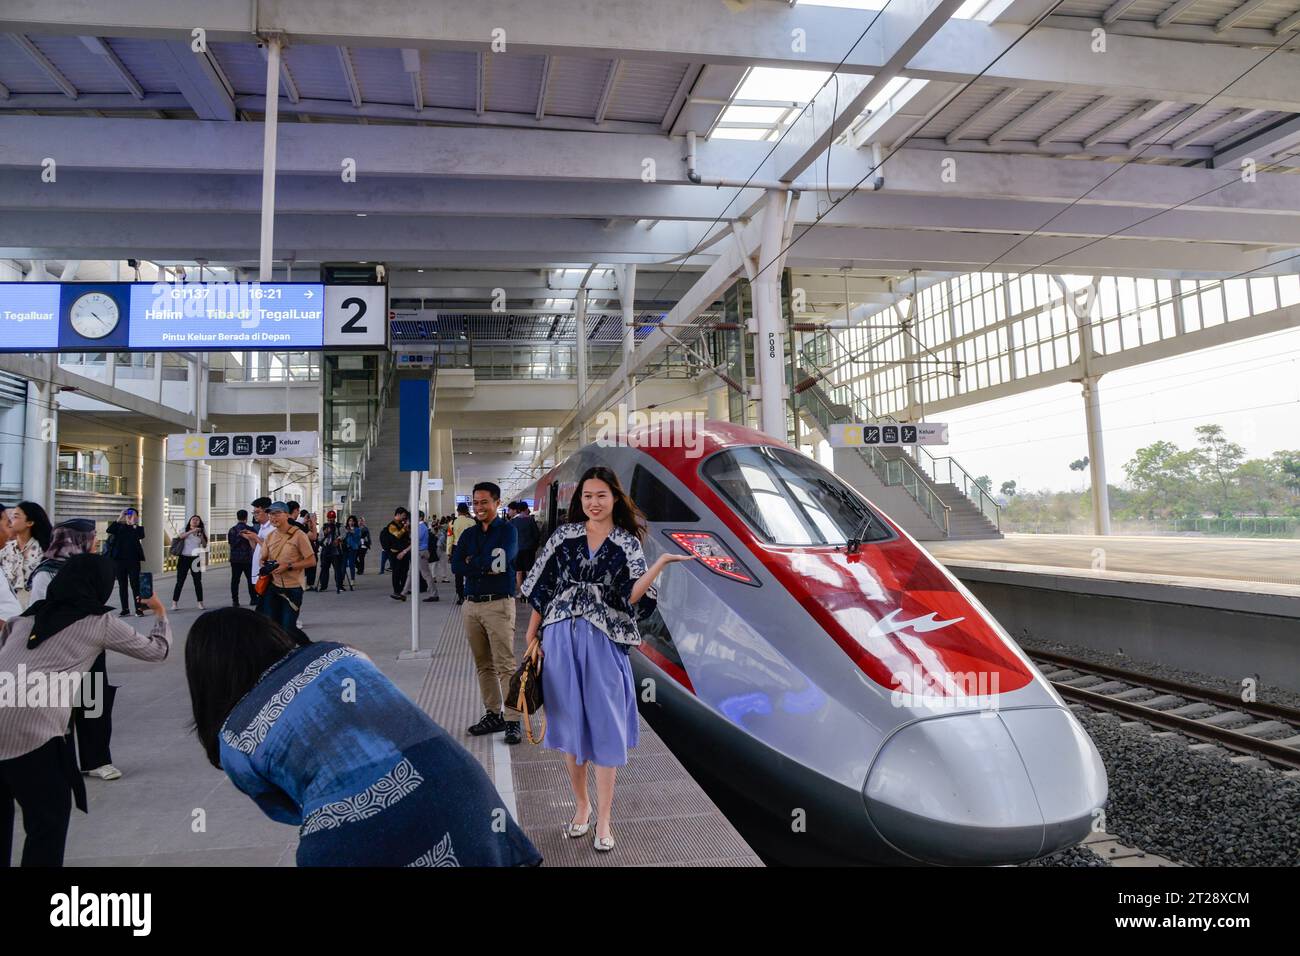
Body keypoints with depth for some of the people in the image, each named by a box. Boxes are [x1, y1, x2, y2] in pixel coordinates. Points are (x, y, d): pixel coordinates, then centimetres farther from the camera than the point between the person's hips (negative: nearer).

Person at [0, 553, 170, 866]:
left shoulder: (28, 614, 20)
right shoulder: (100, 621, 8)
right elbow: (157, 649, 20)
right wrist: (160, 614, 37)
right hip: (28, 726, -6)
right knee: (50, 815, 11)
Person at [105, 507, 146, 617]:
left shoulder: (138, 528, 3)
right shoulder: (119, 527, 8)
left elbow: (140, 536, -17)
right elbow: (109, 530, -12)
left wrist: (133, 523, -20)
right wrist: (119, 518, -17)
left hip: (133, 560, -2)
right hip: (119, 560, 3)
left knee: (135, 585, -4)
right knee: (122, 585, 6)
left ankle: (138, 609, -1)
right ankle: (125, 609, 12)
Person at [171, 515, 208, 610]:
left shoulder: (201, 532, 12)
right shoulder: (185, 530, 7)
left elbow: (204, 546, 6)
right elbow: (180, 536, -15)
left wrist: (201, 536, -8)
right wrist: (192, 531, -23)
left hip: (195, 558, 2)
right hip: (184, 557, -2)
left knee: (198, 581, 2)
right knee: (180, 581, -2)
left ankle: (200, 603, 8)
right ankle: (174, 603, 4)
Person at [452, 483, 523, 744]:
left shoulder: (507, 530, -2)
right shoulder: (468, 534, 14)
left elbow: (500, 562, -16)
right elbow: (455, 565, 0)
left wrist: (473, 563, -2)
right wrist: (486, 566, -10)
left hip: (499, 604, -6)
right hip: (472, 605, 6)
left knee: (505, 666, -8)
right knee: (483, 665, 11)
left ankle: (512, 720, -4)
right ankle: (493, 715, 21)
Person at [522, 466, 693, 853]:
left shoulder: (628, 543, 0)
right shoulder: (564, 535, 4)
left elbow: (632, 596, -11)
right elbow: (542, 589, 7)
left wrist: (661, 563, -23)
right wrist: (532, 637, 5)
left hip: (604, 644, -2)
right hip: (560, 640, 2)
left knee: (605, 728, 4)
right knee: (570, 723, 12)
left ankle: (603, 819, 20)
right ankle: (581, 805, 33)